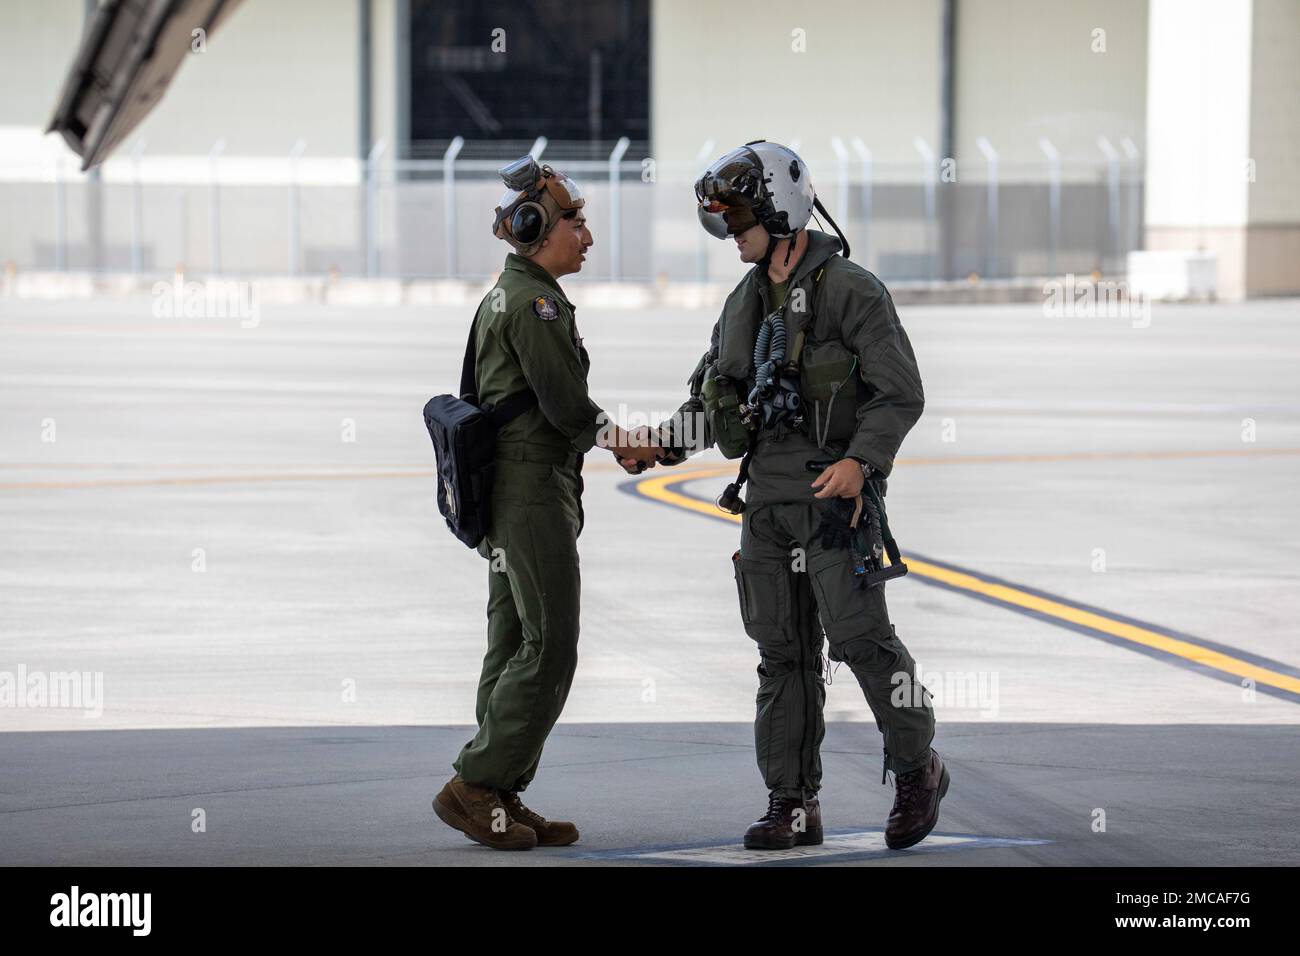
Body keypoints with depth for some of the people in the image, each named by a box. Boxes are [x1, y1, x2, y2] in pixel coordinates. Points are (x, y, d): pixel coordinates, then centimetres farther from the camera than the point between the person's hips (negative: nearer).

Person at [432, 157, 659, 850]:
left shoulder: (506, 294, 17)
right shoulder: (534, 302, -15)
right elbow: (567, 407, -18)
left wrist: (614, 439, 8)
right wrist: (620, 438, 1)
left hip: (504, 487, 10)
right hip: (534, 487, -10)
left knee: (515, 647, 9)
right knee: (549, 649, -8)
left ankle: (501, 799, 10)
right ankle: (475, 786, -7)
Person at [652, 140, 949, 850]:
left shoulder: (850, 291, -8)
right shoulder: (746, 301, 14)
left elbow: (900, 393, -11)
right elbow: (712, 396, 20)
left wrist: (861, 460, -24)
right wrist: (667, 440, 3)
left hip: (834, 494, -7)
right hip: (765, 498, 7)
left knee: (859, 635, -10)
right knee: (783, 651, 6)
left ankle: (917, 771, 10)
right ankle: (792, 806, 9)